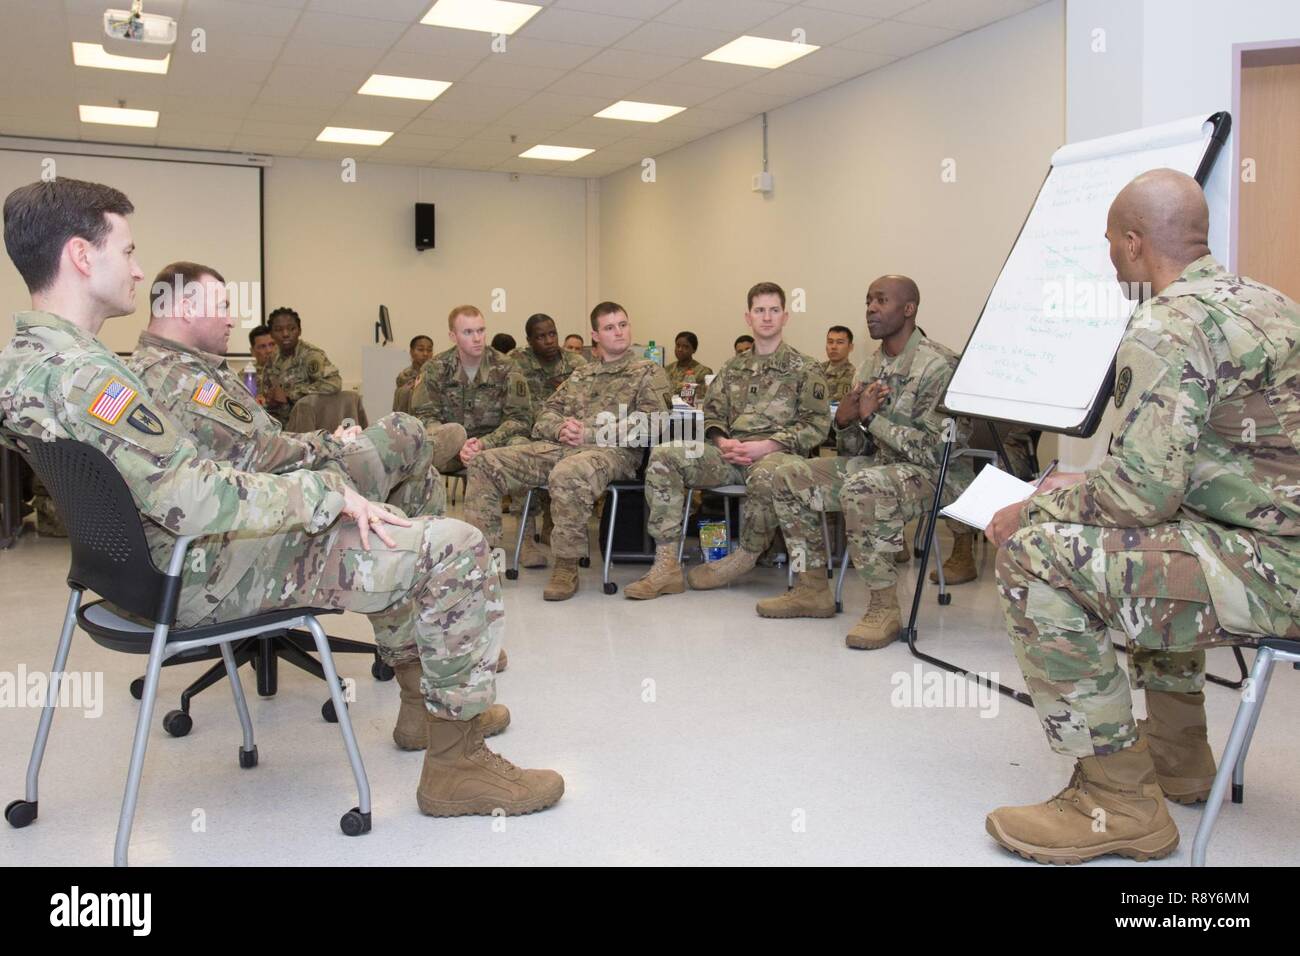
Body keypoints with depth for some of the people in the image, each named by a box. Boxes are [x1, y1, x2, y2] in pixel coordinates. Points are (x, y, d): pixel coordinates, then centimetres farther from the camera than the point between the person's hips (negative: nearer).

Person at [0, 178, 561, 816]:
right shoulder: (78, 373, -26)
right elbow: (195, 499, -30)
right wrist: (328, 491, -19)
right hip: (202, 577, -11)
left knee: (378, 530, 27)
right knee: (456, 548, -15)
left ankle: (424, 699, 33)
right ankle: (456, 761, -4)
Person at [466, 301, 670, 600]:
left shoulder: (649, 372, 11)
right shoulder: (580, 375, 28)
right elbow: (546, 414, 23)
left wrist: (590, 434, -11)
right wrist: (562, 427, -3)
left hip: (612, 452, -6)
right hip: (559, 446, 6)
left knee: (568, 474, -42)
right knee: (484, 463, -10)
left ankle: (567, 566, -26)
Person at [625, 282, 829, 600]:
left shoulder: (805, 368, 7)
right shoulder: (734, 366, 22)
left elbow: (816, 424, -2)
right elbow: (711, 412, 19)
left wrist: (767, 445, -14)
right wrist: (722, 442, -5)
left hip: (777, 452, -4)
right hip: (732, 452, 5)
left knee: (765, 474, -42)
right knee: (663, 456, -18)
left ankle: (744, 559, -17)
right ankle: (666, 564, -23)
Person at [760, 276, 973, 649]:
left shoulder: (938, 365, -16)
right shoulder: (870, 367, 8)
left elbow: (937, 448, -22)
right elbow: (857, 450, 9)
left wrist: (873, 417, -21)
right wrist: (844, 421, -13)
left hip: (934, 474, -8)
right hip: (879, 465, 9)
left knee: (863, 488, -38)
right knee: (789, 478, 1)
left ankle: (884, 607, -26)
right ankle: (812, 589, 7)